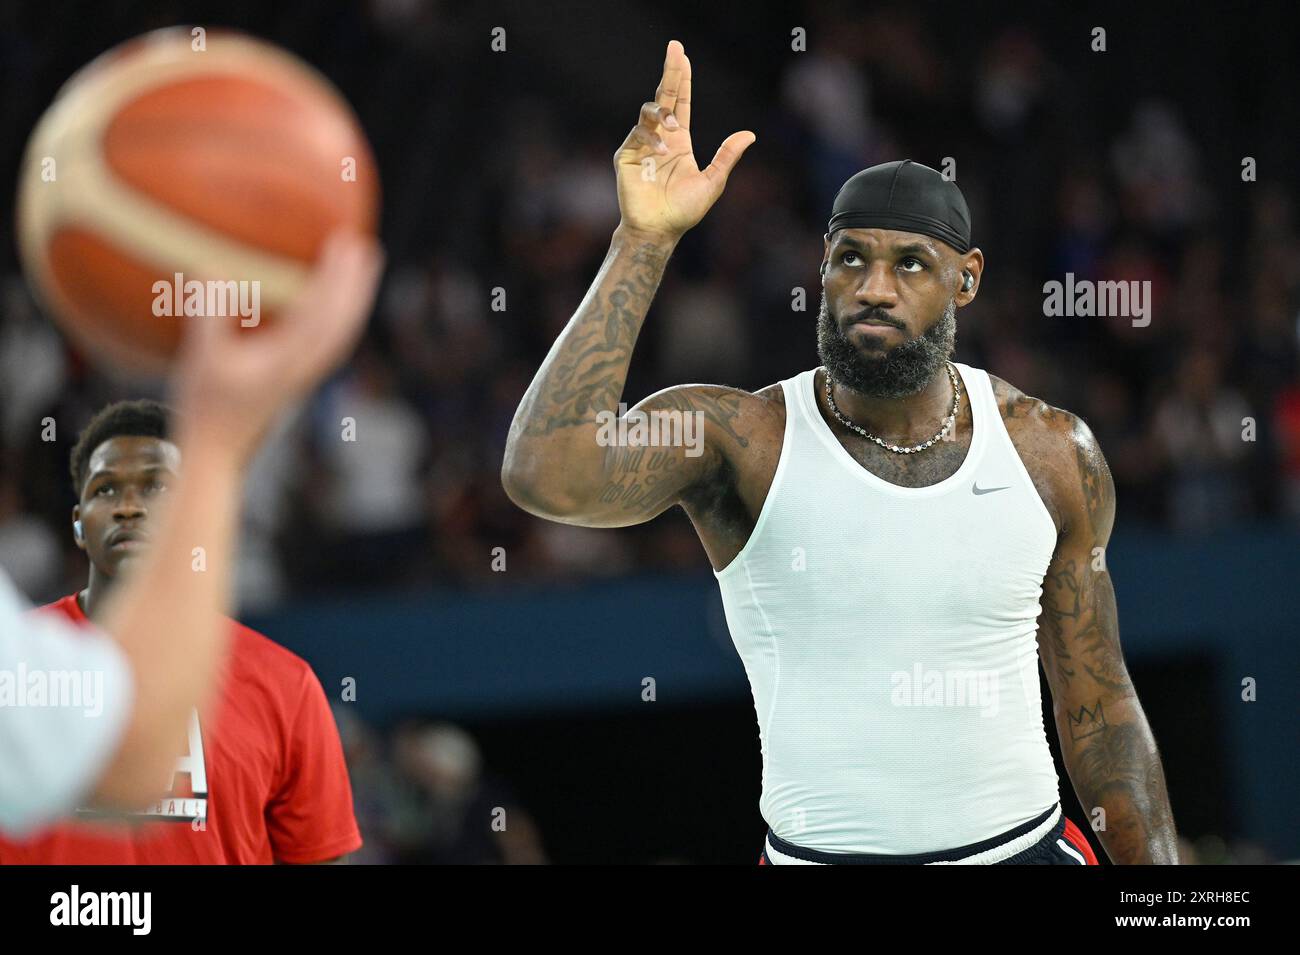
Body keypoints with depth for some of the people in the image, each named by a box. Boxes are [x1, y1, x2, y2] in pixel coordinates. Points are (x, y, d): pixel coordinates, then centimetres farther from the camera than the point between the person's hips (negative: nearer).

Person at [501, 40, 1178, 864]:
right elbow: (544, 477, -29)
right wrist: (646, 241, -28)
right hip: (822, 852, -2)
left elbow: (1099, 708, 8)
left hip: (1024, 844, 2)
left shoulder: (1053, 454, 0)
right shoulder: (738, 439, -10)